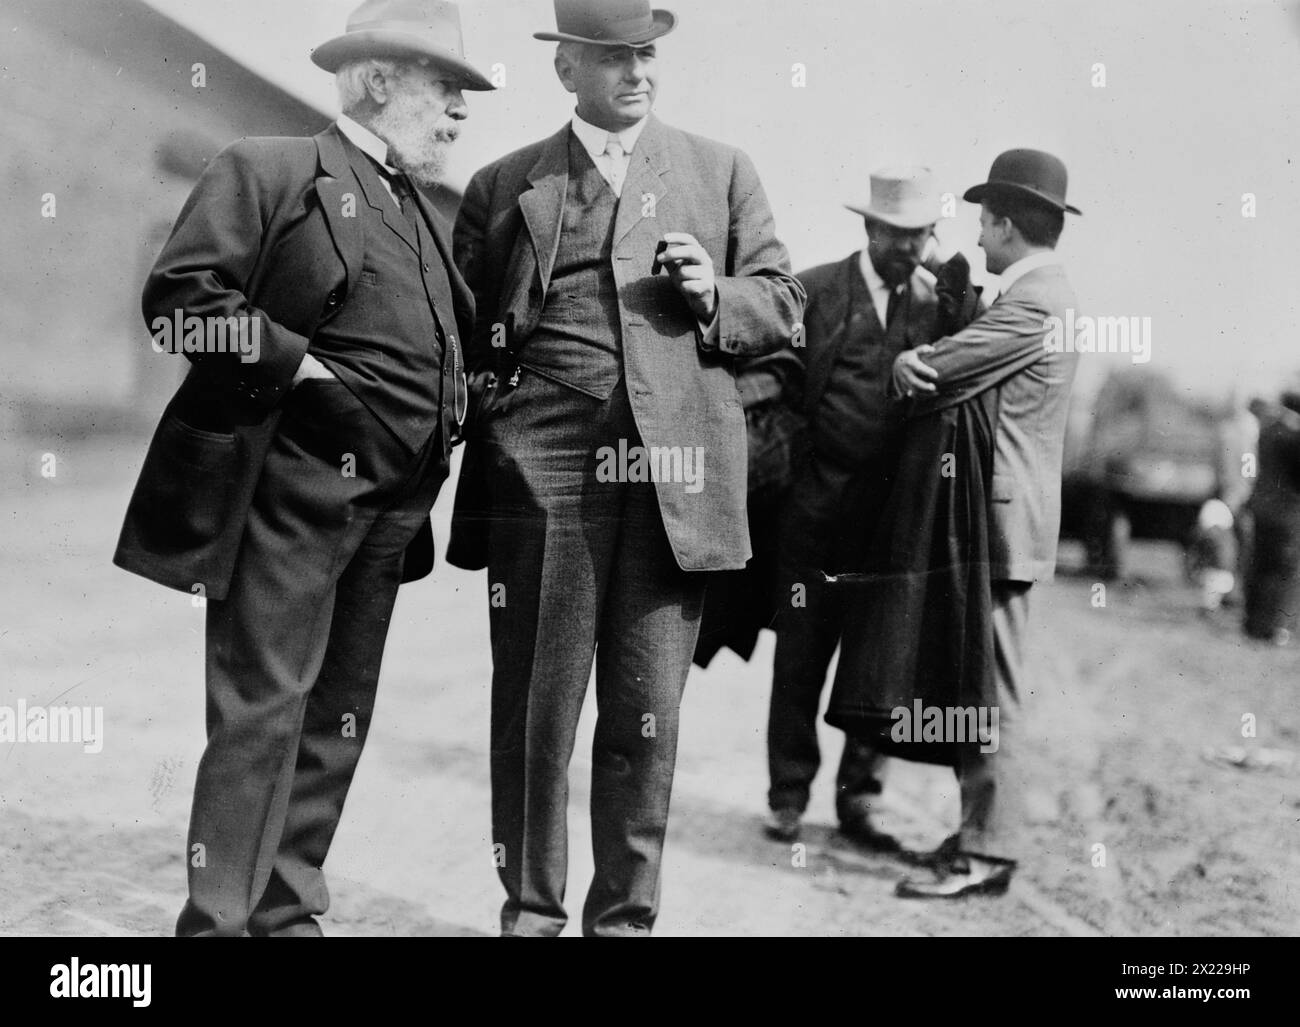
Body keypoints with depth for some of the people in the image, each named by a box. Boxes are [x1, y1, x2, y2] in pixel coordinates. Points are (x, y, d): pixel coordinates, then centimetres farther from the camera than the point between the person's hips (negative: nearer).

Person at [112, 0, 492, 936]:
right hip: (289, 490, -8)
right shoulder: (268, 171, -3)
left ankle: (288, 912, 20)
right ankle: (219, 918, -2)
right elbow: (180, 291, -13)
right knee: (262, 709, -8)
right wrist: (295, 364, -17)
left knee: (338, 718, 10)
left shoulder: (429, 218, 21)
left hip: (390, 506, 8)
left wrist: (455, 405, 13)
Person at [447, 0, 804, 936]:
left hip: (672, 470, 1)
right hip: (541, 466, 0)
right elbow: (466, 333, 17)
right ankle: (531, 908, 16)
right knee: (534, 707, 3)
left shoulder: (721, 171, 16)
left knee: (648, 713, 3)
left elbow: (783, 304, 15)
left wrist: (715, 296, -4)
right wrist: (487, 396, -1)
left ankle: (626, 914, 15)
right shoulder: (503, 186, 14)